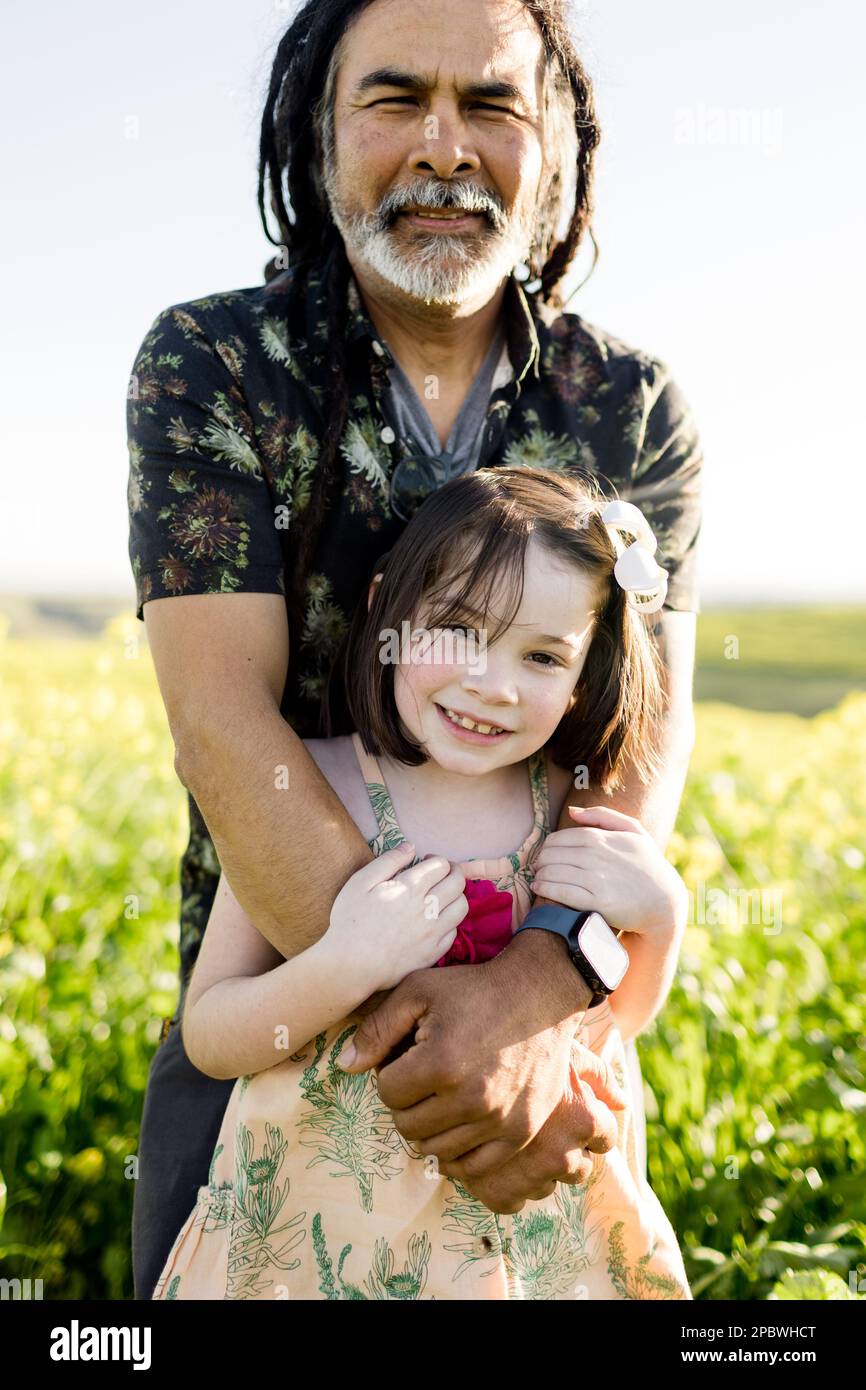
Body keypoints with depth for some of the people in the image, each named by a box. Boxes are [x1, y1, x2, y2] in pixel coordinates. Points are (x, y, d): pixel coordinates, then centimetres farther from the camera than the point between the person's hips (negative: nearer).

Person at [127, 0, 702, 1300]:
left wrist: (540, 986, -31)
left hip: (558, 1006, 2)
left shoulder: (637, 410, -2)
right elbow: (223, 716, -18)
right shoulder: (205, 367, -9)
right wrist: (414, 1000, -29)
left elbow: (652, 725, -11)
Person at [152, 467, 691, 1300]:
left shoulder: (579, 809, -7)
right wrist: (345, 967, -27)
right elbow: (206, 1040, -12)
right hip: (324, 1222, -2)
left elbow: (611, 1024, 6)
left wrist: (661, 918, -12)